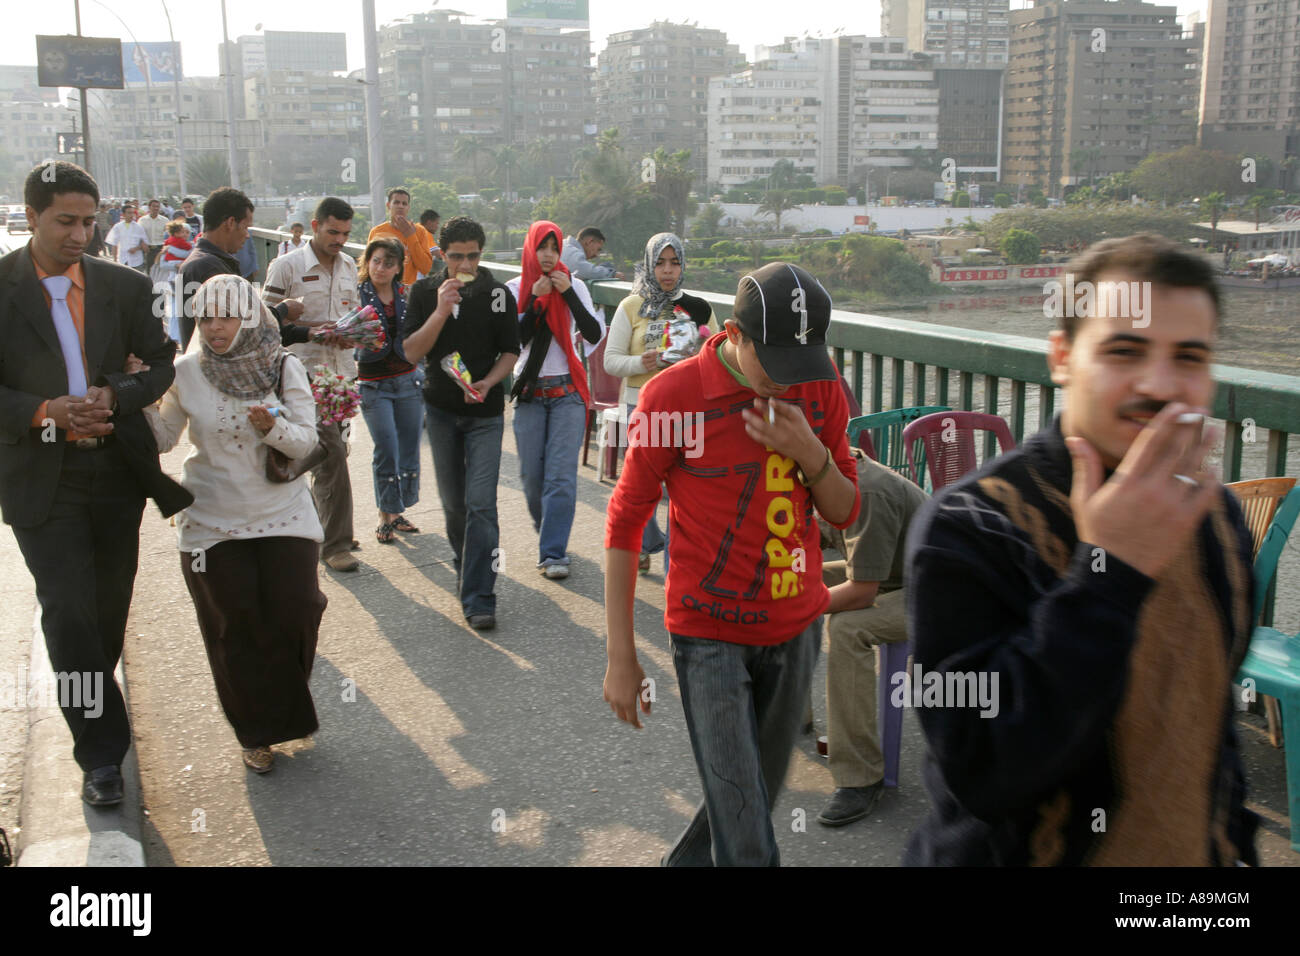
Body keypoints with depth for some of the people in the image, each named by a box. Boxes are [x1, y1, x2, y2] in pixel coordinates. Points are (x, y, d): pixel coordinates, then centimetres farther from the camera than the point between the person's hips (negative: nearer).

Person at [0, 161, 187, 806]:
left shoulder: (125, 286, 3)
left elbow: (163, 364, 6)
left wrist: (116, 395, -13)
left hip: (117, 469, 3)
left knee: (110, 605, 15)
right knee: (68, 610, -6)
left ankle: (92, 700, 41)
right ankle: (101, 752, 4)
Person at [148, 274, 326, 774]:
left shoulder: (284, 367, -4)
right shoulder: (187, 372, -2)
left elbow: (306, 442, -8)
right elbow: (163, 438, 4)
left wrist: (274, 427, -28)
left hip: (282, 513, 0)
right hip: (212, 521, 0)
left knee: (294, 612, -4)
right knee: (237, 628, 4)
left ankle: (287, 708, 27)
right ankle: (257, 731, 24)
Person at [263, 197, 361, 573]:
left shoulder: (349, 266, 13)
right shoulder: (286, 266, -6)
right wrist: (316, 331, -18)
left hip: (342, 370, 6)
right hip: (307, 372, -6)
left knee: (331, 455, 13)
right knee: (331, 456, -12)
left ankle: (323, 527, 29)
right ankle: (335, 544, -5)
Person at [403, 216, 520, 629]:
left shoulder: (499, 294, -3)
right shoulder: (425, 292, 0)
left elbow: (510, 351, 2)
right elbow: (412, 351, -9)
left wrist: (488, 382, -16)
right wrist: (441, 310, -22)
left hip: (485, 412, -2)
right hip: (441, 409, 2)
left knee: (481, 503, -10)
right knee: (453, 502, 12)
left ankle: (478, 598, -7)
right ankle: (466, 567, 36)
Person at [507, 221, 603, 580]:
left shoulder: (574, 286, 4)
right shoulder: (515, 289, 3)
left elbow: (595, 335, -7)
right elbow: (514, 340, -7)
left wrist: (568, 293, -12)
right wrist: (535, 299, -13)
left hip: (567, 391, -1)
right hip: (529, 392, 1)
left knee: (561, 475, -10)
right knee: (532, 475, 4)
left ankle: (553, 552, -7)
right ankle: (550, 535, 29)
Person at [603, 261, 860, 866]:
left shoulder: (819, 387, -1)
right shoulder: (672, 395, -15)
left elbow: (844, 513, 6)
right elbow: (625, 524, -8)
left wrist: (810, 452, -16)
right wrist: (621, 657, -7)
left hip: (797, 628, 5)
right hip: (711, 636, -5)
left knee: (761, 791, 19)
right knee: (747, 841, -4)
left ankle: (688, 861, 44)